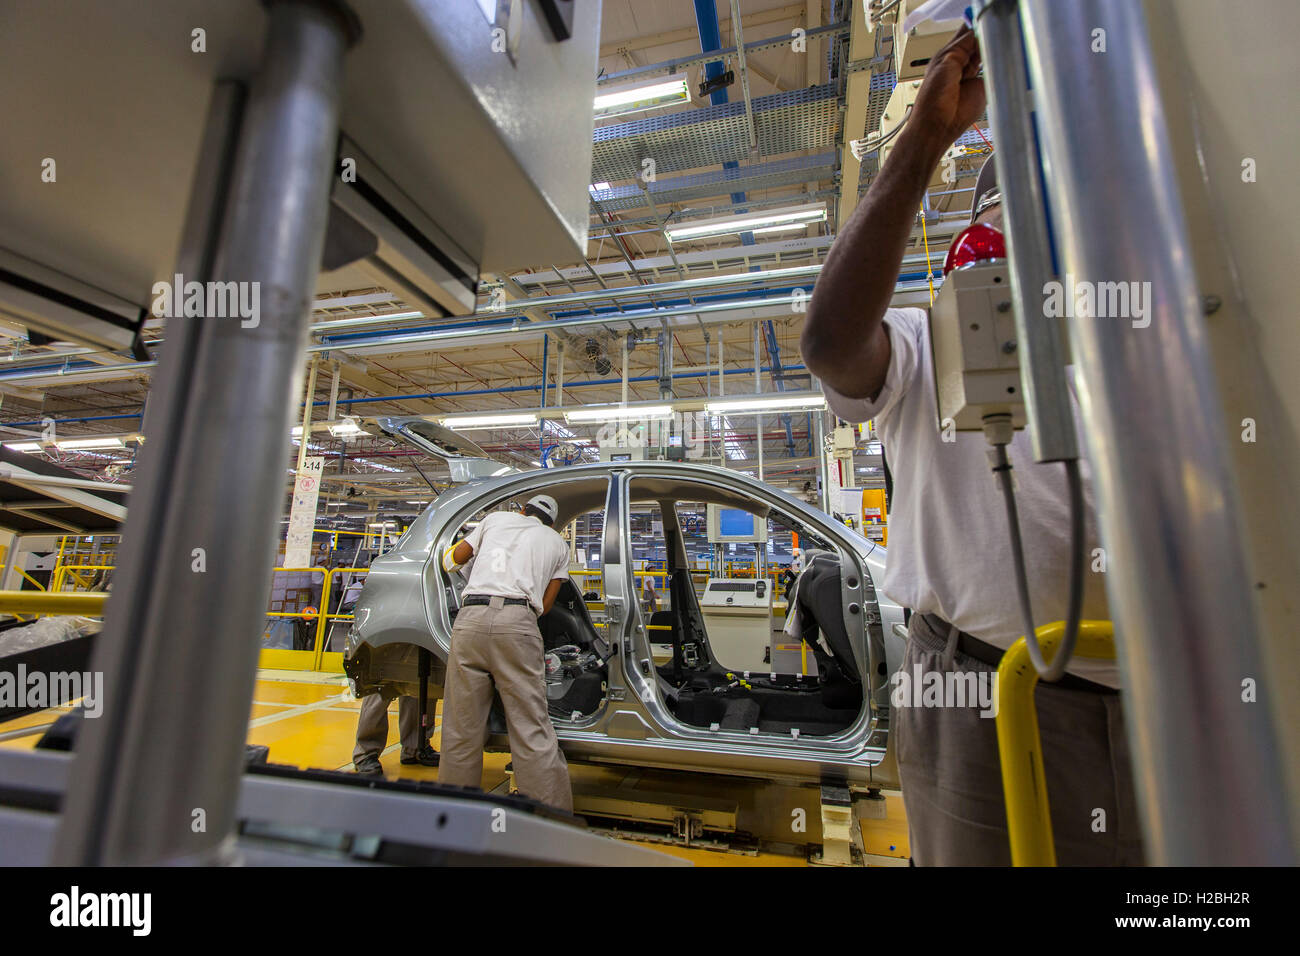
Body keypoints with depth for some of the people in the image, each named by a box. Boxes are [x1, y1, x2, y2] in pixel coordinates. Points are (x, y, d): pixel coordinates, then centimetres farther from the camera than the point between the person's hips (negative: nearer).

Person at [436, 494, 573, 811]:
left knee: (461, 729, 10)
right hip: (517, 623, -1)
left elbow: (456, 556, 30)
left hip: (470, 618, 2)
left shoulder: (497, 517, 25)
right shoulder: (557, 542, 23)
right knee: (533, 731, -1)